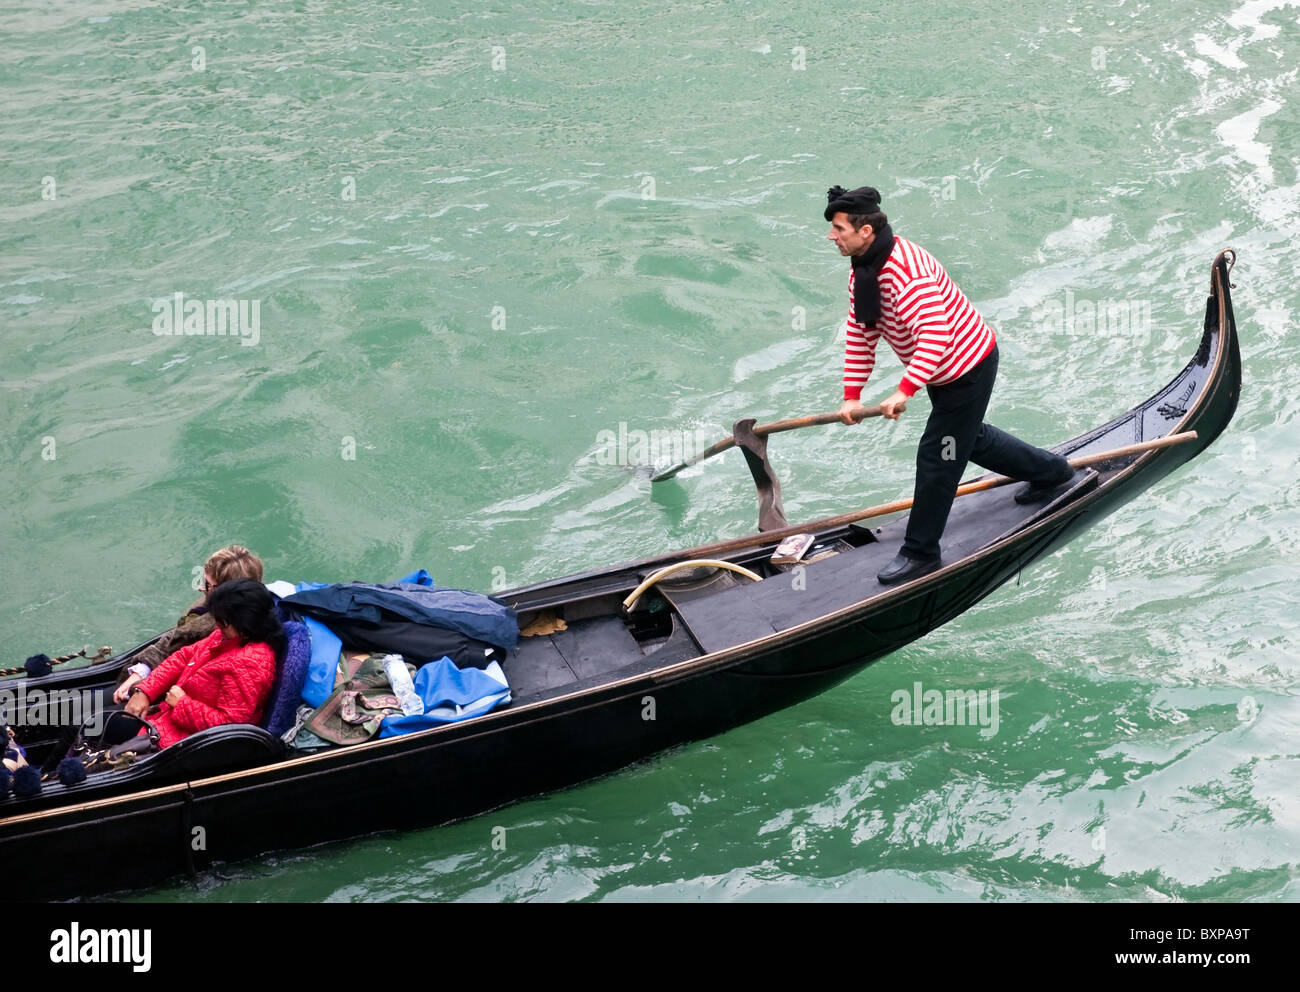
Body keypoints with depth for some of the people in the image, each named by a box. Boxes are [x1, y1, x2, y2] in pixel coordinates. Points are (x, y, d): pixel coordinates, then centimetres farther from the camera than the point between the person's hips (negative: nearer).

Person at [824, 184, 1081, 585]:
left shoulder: (906, 271, -34)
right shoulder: (862, 269, -3)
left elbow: (935, 335, -42)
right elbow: (860, 334, 3)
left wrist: (904, 391, -46)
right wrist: (851, 396, -2)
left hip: (967, 369, -10)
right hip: (944, 372, 10)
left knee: (937, 456, -3)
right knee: (968, 438, 27)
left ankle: (921, 554, 9)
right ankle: (1052, 472, 46)